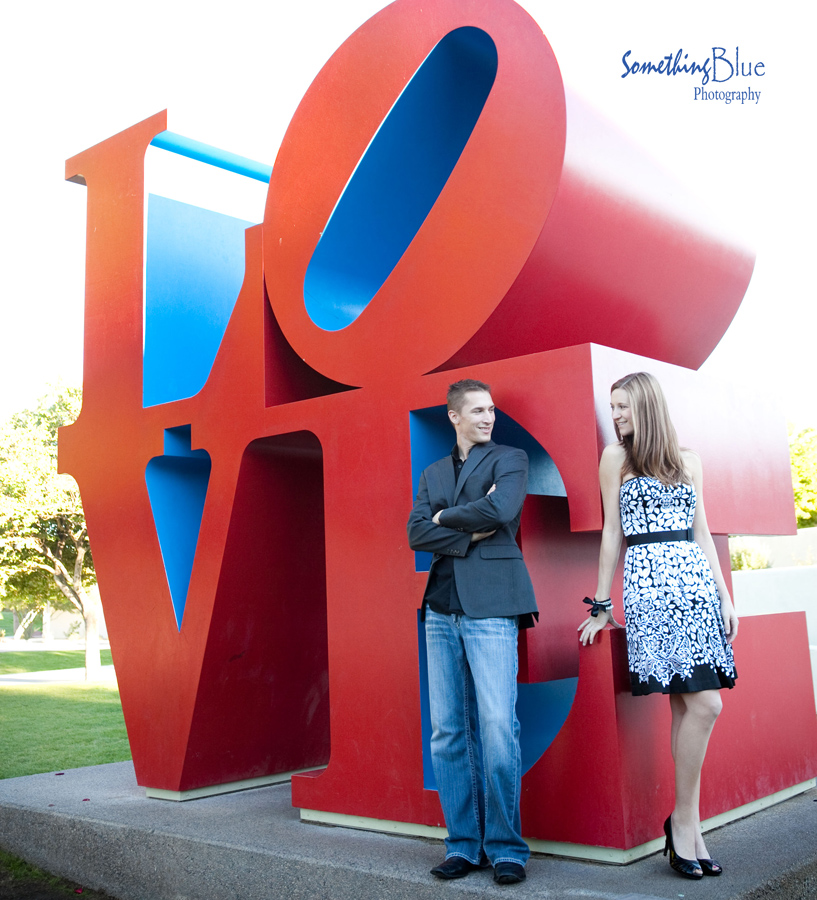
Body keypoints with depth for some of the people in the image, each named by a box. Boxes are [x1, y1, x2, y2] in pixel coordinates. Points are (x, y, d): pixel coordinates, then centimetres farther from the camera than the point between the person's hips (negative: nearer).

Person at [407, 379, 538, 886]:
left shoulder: (510, 459, 7)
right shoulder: (433, 474, 20)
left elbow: (498, 511, -12)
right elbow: (417, 534, 6)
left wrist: (445, 516, 2)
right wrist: (469, 536, -7)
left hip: (490, 606, -5)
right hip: (442, 610, 5)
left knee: (498, 726, -9)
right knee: (448, 733, 5)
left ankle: (506, 848, 3)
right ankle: (464, 844, 15)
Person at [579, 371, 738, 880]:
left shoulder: (688, 461, 16)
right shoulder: (616, 458, 7)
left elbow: (702, 533, 17)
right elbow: (612, 532, 6)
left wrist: (724, 594, 9)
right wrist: (602, 605, 4)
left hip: (696, 581, 4)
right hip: (648, 584, -4)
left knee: (689, 706, -1)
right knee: (704, 705, -11)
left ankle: (687, 824, 10)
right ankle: (685, 821, 3)